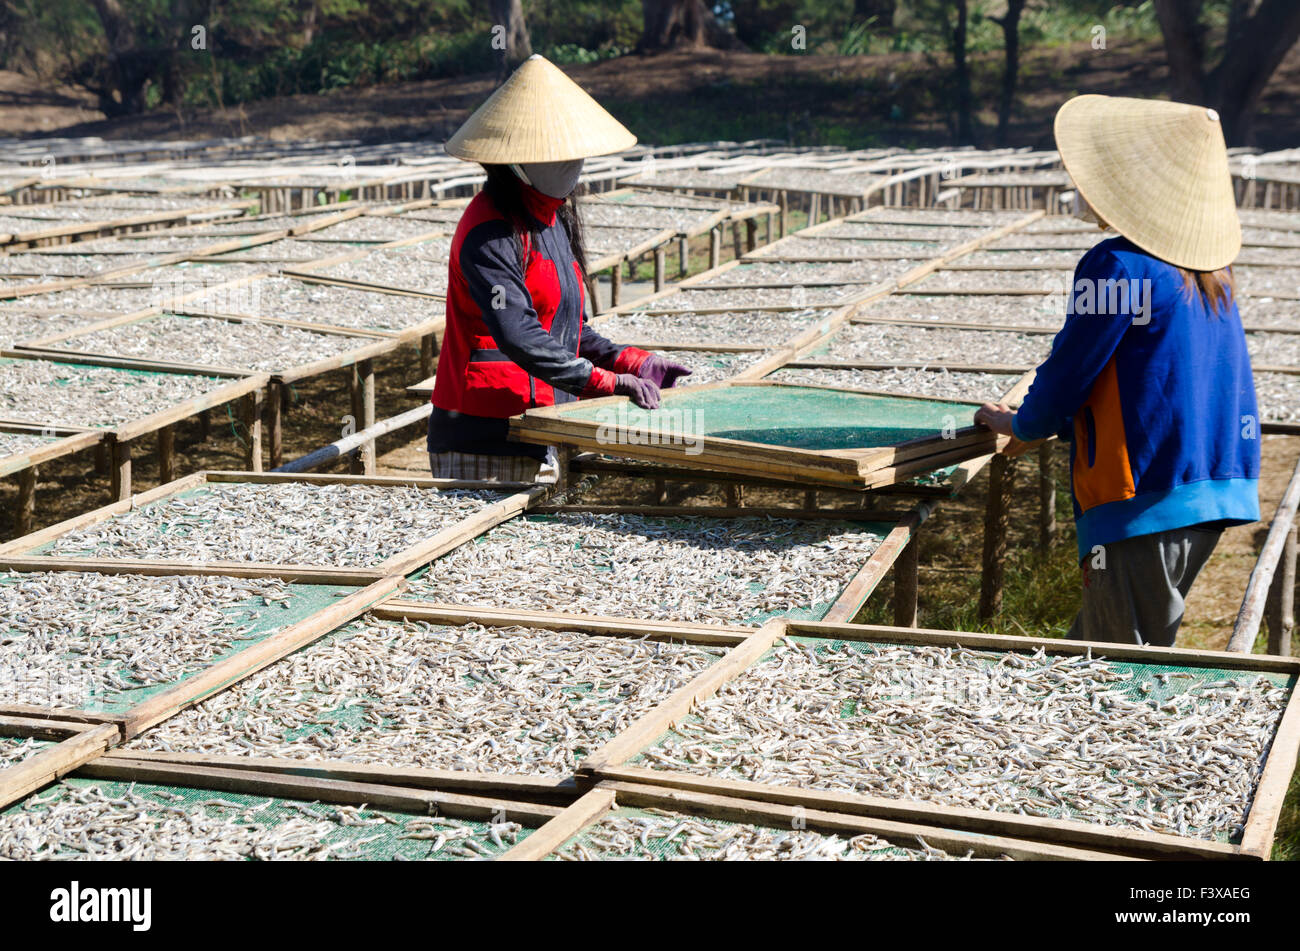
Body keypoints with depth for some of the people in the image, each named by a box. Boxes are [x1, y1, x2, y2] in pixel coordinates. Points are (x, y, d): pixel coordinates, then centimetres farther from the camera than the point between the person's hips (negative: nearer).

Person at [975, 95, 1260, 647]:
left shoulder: (1117, 266, -15)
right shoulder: (1211, 272, 11)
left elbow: (1069, 368, -8)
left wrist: (1024, 426, 11)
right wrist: (1059, 423, 26)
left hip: (1146, 498, -9)